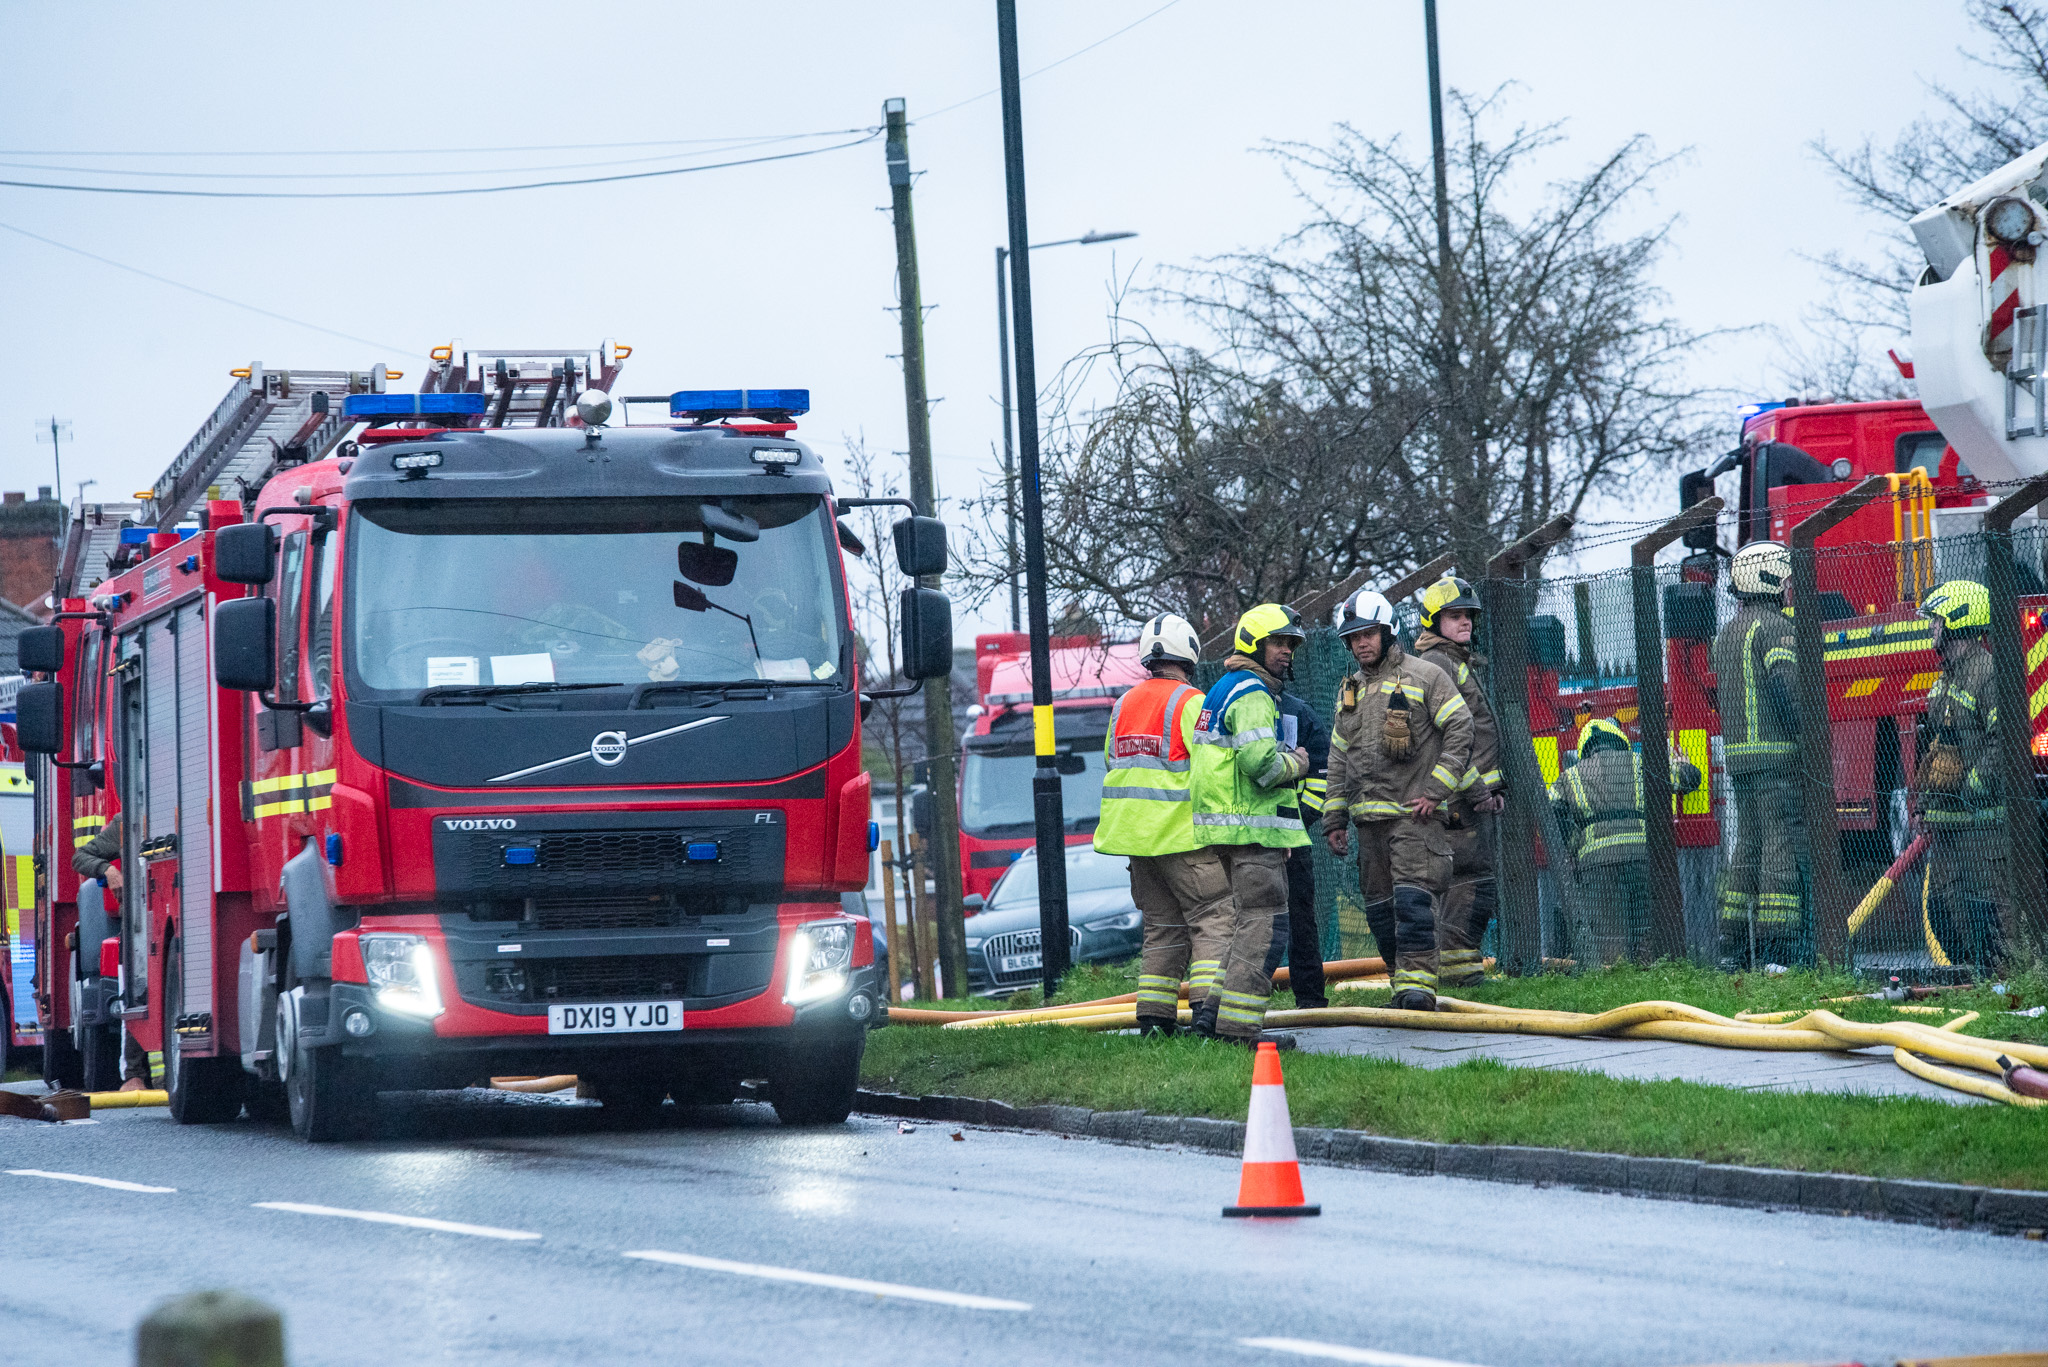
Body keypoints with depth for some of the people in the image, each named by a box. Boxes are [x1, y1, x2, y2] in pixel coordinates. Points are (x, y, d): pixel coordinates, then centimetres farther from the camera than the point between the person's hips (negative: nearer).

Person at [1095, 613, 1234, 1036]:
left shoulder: (1124, 705, 14)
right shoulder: (1190, 702, -10)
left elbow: (1112, 767, 20)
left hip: (1136, 835, 7)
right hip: (1182, 833, -7)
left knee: (1162, 924, 13)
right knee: (1212, 918, -5)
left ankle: (1154, 1016, 8)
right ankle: (1208, 1003, -20)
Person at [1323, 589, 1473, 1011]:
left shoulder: (1424, 677, -1)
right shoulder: (1349, 690, 19)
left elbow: (1460, 729, -5)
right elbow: (1339, 758, 23)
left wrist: (1436, 790, -11)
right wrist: (1334, 819, 18)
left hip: (1414, 813, -7)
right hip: (1368, 817, 7)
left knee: (1412, 897, -17)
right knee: (1379, 905, 6)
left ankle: (1418, 984, -17)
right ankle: (1401, 980, 14)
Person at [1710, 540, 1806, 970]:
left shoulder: (1727, 633, 18)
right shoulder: (1775, 626, -10)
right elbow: (1787, 688, -20)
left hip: (1737, 755, 9)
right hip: (1778, 755, -9)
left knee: (1748, 849, 13)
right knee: (1784, 847, -8)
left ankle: (1733, 950, 12)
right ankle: (1777, 953, -13)